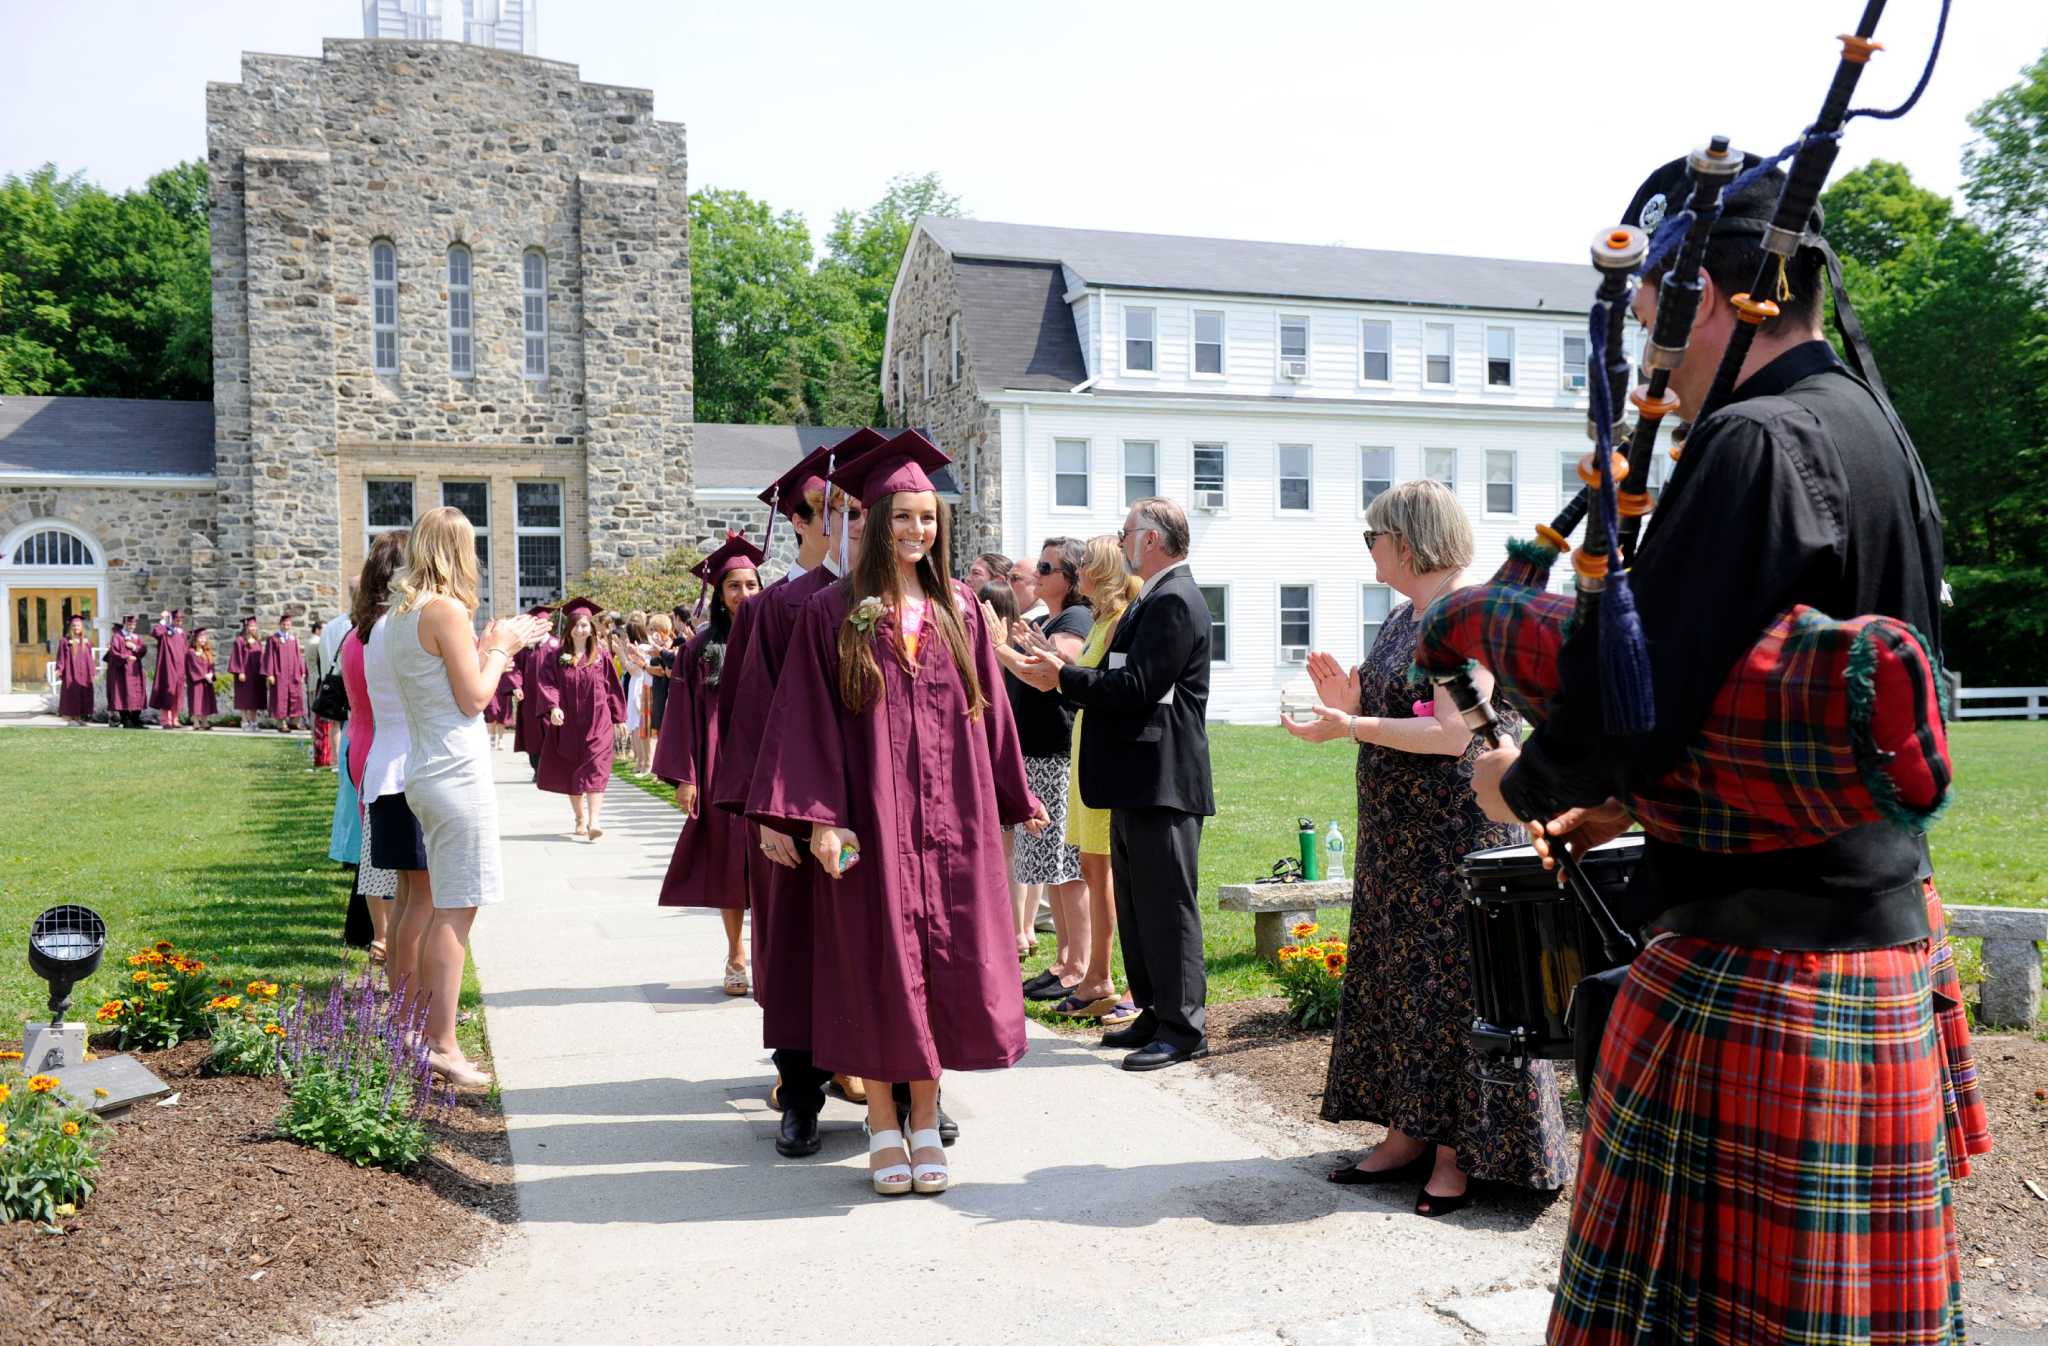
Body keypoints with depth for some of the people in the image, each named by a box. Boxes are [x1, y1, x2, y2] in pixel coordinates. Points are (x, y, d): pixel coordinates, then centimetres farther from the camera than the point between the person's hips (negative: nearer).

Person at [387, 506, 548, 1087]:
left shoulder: (400, 613, 14)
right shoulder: (447, 609, -13)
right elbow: (474, 698, -13)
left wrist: (491, 646, 18)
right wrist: (498, 649, 1)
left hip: (426, 773, 10)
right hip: (458, 773, -9)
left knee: (447, 910, 16)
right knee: (455, 912, -5)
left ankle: (432, 1038, 22)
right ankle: (442, 1046, -2)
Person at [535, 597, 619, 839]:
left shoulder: (601, 657, 1)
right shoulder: (557, 657, 2)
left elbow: (612, 688, 6)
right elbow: (547, 684, -7)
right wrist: (553, 706, -25)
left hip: (596, 723, -2)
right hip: (567, 723, 2)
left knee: (594, 770, -12)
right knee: (571, 773, 11)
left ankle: (594, 821, -20)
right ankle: (580, 819, 25)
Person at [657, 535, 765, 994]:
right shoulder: (701, 648, 4)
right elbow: (686, 715, 2)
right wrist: (685, 776, -6)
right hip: (721, 764, 0)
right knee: (728, 862, 8)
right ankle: (736, 956, 21)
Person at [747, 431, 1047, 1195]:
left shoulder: (958, 609, 10)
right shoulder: (834, 613, 0)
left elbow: (985, 710, 14)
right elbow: (808, 720, -5)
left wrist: (1014, 799, 15)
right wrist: (818, 817, -13)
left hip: (949, 817, 3)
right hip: (871, 818, -3)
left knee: (944, 964, 5)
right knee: (877, 966, 2)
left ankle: (926, 1125, 18)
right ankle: (884, 1129, 17)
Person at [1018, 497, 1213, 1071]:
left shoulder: (1174, 600, -16)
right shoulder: (1155, 598, 17)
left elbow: (1139, 687, -23)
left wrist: (1065, 675, -14)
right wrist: (1065, 669, 4)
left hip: (1161, 781, -11)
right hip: (1138, 780, 11)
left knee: (1166, 905, -3)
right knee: (1134, 903, 16)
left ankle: (1182, 1028, 5)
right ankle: (1154, 1013, 26)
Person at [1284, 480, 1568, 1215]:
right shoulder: (1403, 619, 13)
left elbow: (1452, 735, -22)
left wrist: (1350, 726, -21)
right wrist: (1350, 705, 0)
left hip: (1457, 837, -9)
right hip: (1397, 837, 9)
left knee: (1451, 979, -2)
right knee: (1396, 976, 12)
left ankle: (1461, 1152, 9)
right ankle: (1410, 1132, 23)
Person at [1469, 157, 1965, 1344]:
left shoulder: (1757, 444, -18)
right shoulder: (1873, 430, 13)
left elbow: (1633, 698, -24)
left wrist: (1524, 786, -4)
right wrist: (1636, 795, 16)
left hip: (1756, 960, -10)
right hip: (1879, 928, 10)